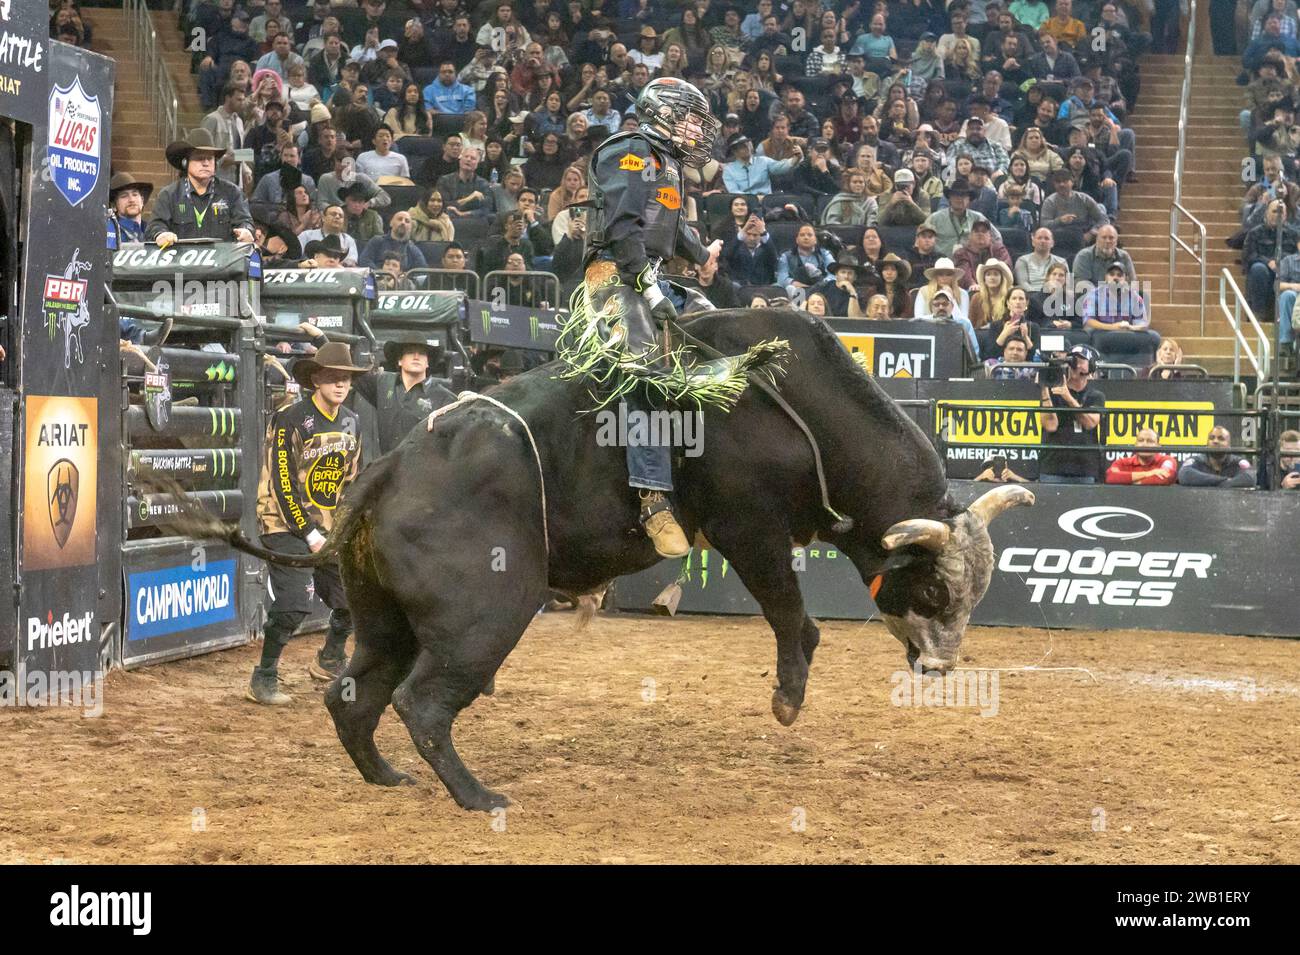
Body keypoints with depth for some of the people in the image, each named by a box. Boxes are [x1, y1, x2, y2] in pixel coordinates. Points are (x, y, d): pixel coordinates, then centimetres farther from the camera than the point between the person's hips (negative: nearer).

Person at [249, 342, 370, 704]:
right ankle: (263, 680, -4)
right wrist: (309, 534, -17)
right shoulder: (290, 420, -14)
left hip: (331, 528, 7)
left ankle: (330, 661, 34)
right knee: (294, 603, -19)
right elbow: (282, 483, -16)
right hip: (287, 526, -7)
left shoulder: (352, 423, 8)